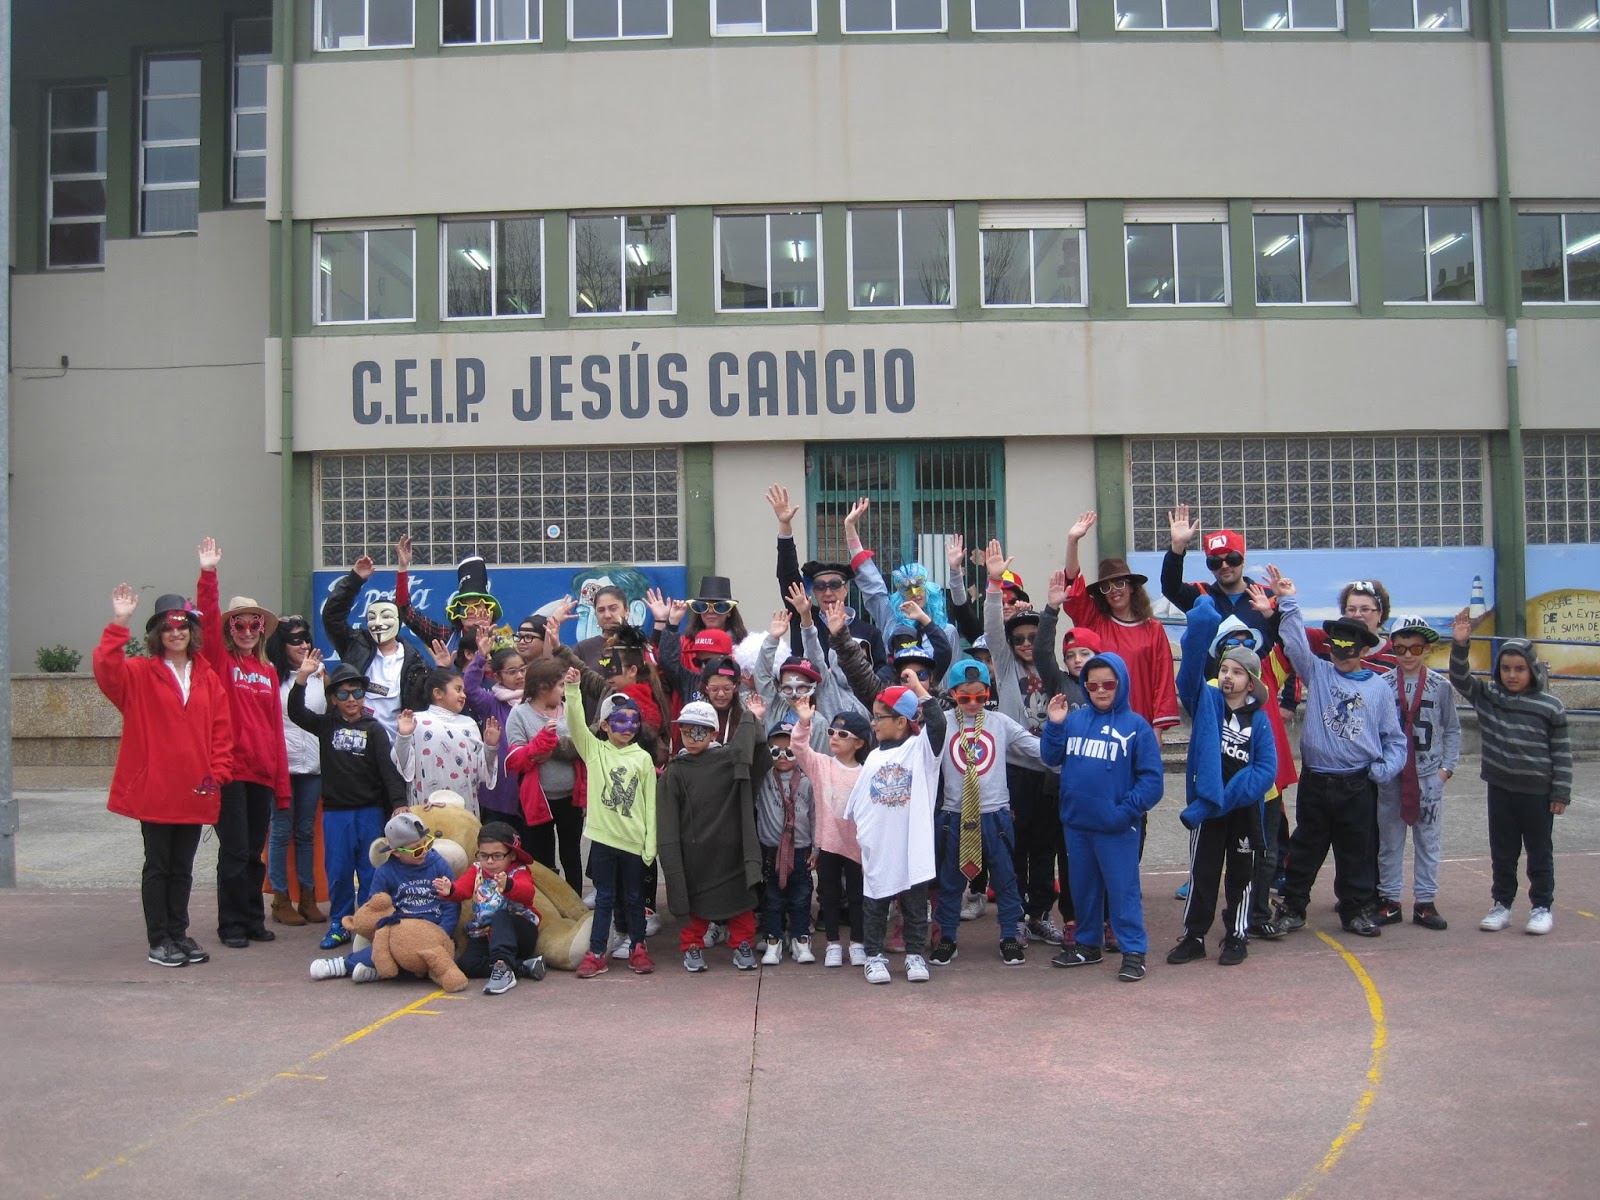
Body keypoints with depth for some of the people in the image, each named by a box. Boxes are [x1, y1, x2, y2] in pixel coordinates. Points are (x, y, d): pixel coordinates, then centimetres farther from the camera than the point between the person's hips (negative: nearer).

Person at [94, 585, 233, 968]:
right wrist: (118, 624, -29)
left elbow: (221, 730, 5)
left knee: (182, 867, 14)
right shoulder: (141, 674, -1)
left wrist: (218, 773, -3)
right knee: (158, 866, 6)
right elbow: (106, 669, -23)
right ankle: (159, 940, 15)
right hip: (153, 789, -3)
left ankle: (179, 933, 25)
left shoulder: (207, 678, 7)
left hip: (194, 791, 3)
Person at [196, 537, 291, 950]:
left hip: (262, 772, 4)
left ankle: (254, 920, 23)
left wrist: (282, 782, 10)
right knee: (234, 850, -1)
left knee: (255, 851, 12)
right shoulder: (219, 660, 1)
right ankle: (232, 925, 11)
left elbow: (276, 726, 11)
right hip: (229, 770, -4)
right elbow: (208, 620, -16)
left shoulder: (267, 671, 11)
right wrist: (208, 575, -27)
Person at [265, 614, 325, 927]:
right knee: (281, 831, 1)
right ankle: (281, 900, 9)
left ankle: (307, 897, 15)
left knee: (307, 831, 9)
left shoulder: (319, 676, 12)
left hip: (313, 764, 4)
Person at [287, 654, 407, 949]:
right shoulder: (326, 725, 6)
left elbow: (389, 768, -9)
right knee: (338, 870, 7)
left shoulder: (374, 729, -2)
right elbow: (296, 713, -5)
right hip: (335, 811, 2)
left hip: (371, 811, -2)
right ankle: (339, 924, 19)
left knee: (370, 870, 4)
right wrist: (301, 679, -19)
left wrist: (398, 802, -21)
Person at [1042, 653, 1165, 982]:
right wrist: (1054, 724, -7)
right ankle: (1088, 944, 32)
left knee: (1123, 889, 1)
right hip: (1076, 822, 5)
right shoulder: (1074, 719, 3)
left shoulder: (1136, 726, -7)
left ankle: (1133, 951, 13)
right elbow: (1051, 758, 6)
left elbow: (1151, 777, -8)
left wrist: (1127, 810, -16)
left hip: (1116, 828, -5)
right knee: (1083, 887, 17)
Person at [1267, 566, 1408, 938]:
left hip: (1359, 785, 0)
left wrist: (1385, 768, -7)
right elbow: (1296, 641, -9)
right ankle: (1292, 907, 18)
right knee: (1306, 848, 9)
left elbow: (1394, 738, 7)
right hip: (1315, 781, 0)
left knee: (1358, 852, 9)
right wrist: (1288, 601, -17)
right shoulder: (1317, 672, 4)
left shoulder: (1378, 687, 4)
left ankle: (1357, 910, 23)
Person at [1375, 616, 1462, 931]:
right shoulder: (1382, 685, -2)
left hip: (1429, 775, 1)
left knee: (1428, 840, 7)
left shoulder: (1441, 685, 1)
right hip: (1391, 774, -1)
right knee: (1390, 841, 7)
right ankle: (1389, 900, 15)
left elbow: (1452, 730, 7)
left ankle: (1425, 902, 15)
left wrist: (1447, 766, 0)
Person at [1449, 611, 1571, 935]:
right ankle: (1502, 905, 21)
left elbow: (1561, 751, -5)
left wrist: (1561, 792, -6)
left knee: (1540, 851, 10)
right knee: (1502, 852, 11)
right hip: (1500, 788, 3)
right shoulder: (1487, 695, 1)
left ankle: (1542, 907, 20)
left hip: (1537, 791, -3)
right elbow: (1461, 678, -6)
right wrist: (1460, 644, -21)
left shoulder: (1550, 706, -8)